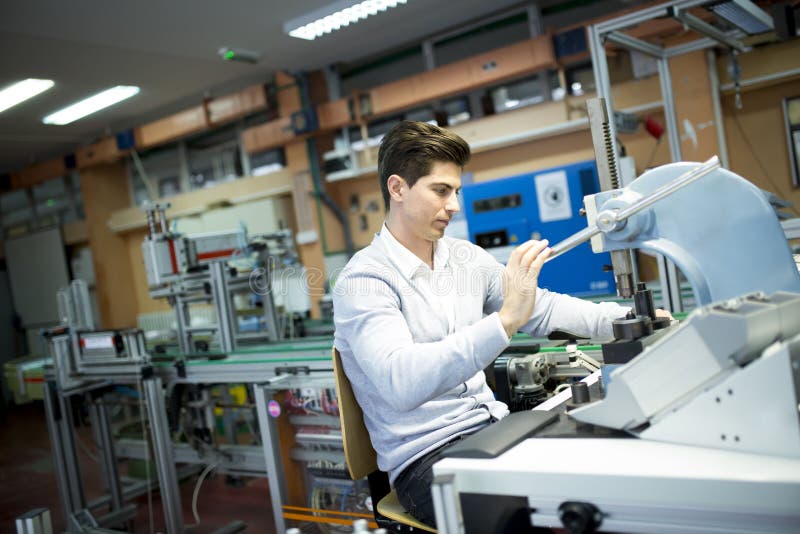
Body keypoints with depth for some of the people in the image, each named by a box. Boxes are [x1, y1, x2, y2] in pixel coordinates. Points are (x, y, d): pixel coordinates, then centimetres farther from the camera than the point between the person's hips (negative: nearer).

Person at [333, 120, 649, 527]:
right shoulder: (363, 280, -15)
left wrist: (624, 319, 3)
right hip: (425, 458, -7)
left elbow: (541, 308, 16)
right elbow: (402, 382, -31)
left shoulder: (466, 258, 7)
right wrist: (505, 320, -38)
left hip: (491, 429, 7)